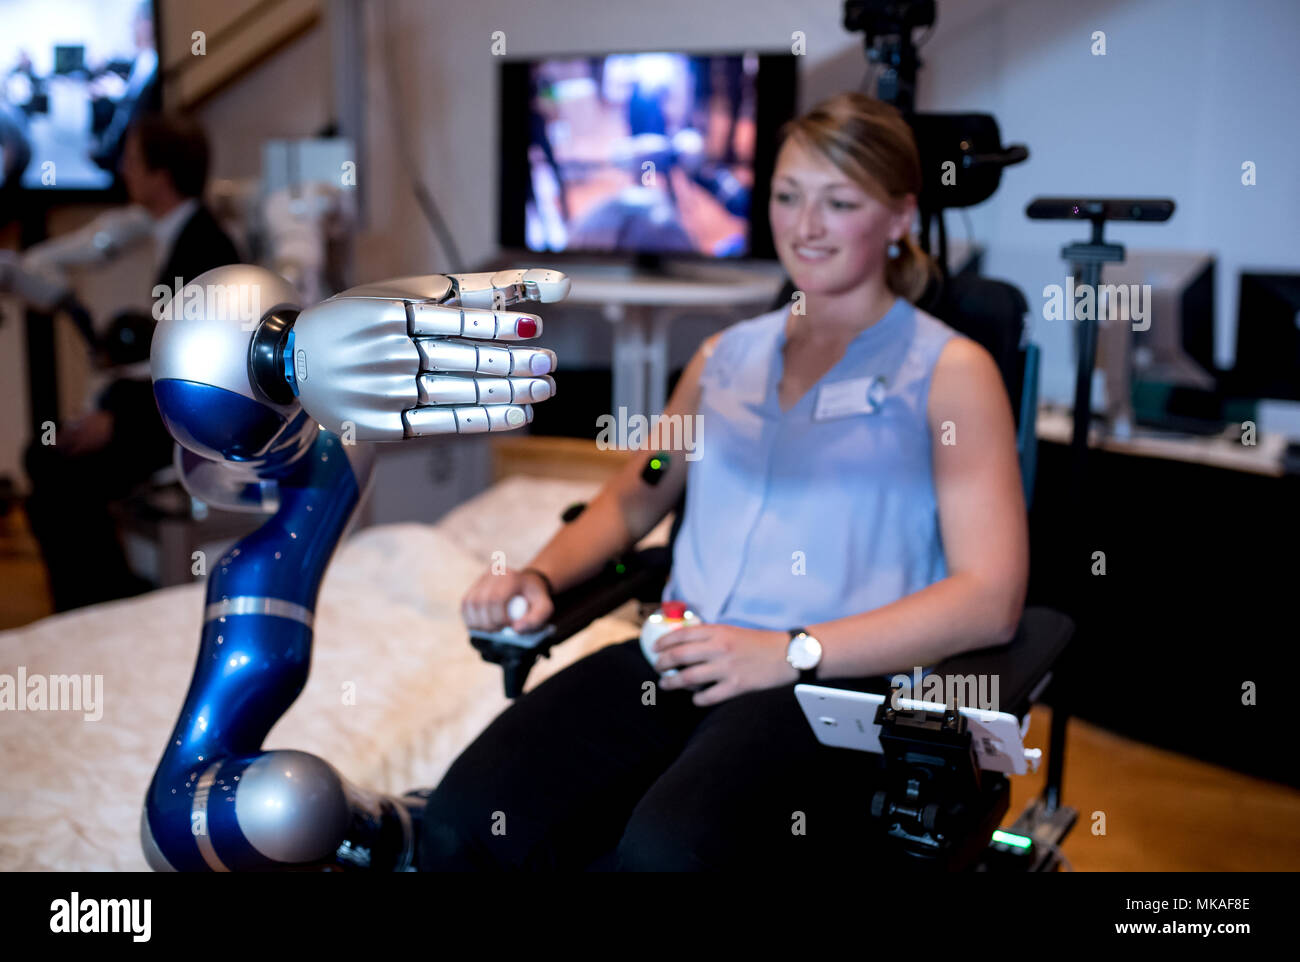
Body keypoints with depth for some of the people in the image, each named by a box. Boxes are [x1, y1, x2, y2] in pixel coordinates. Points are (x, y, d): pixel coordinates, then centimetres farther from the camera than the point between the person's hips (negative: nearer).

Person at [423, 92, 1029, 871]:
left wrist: (791, 653, -13)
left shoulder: (949, 369, 7)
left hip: (843, 682, -4)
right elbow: (634, 499, 32)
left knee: (666, 848, -36)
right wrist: (538, 578, 10)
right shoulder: (727, 355, 25)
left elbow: (991, 599, -4)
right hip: (681, 655, 5)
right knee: (465, 822, -23)